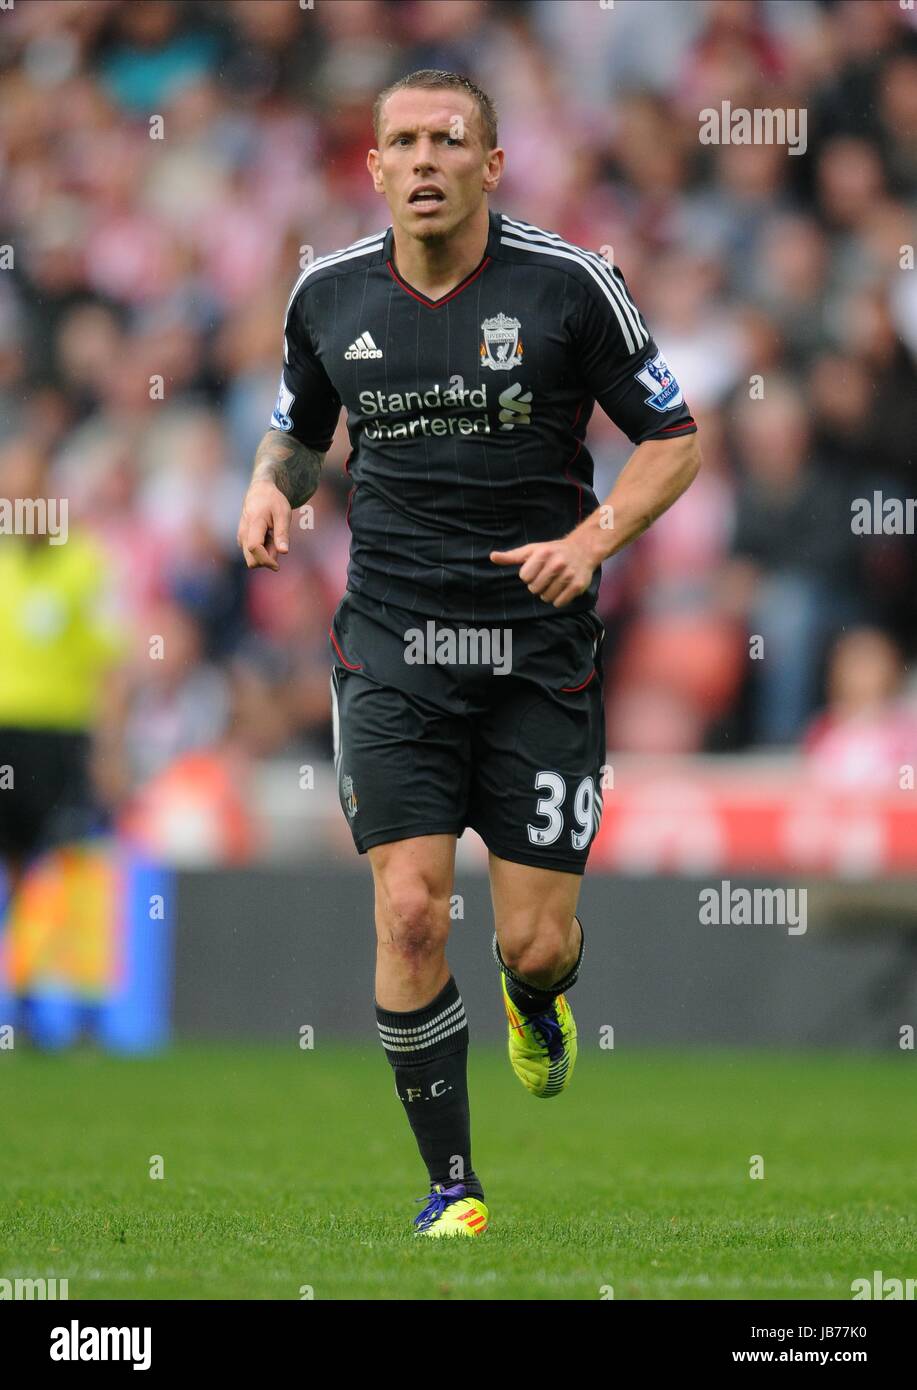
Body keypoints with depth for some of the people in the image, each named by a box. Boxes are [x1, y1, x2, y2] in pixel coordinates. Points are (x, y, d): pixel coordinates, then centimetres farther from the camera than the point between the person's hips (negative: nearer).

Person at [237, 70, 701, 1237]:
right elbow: (295, 431, 19)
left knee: (537, 942, -1)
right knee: (411, 915, -12)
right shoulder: (330, 295, 2)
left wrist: (593, 537, -16)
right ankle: (452, 1189, 4)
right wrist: (271, 486, -4)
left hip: (540, 647, -1)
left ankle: (535, 1002, 39)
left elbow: (673, 439, 1)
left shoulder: (568, 286, -7)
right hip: (393, 647, 1)